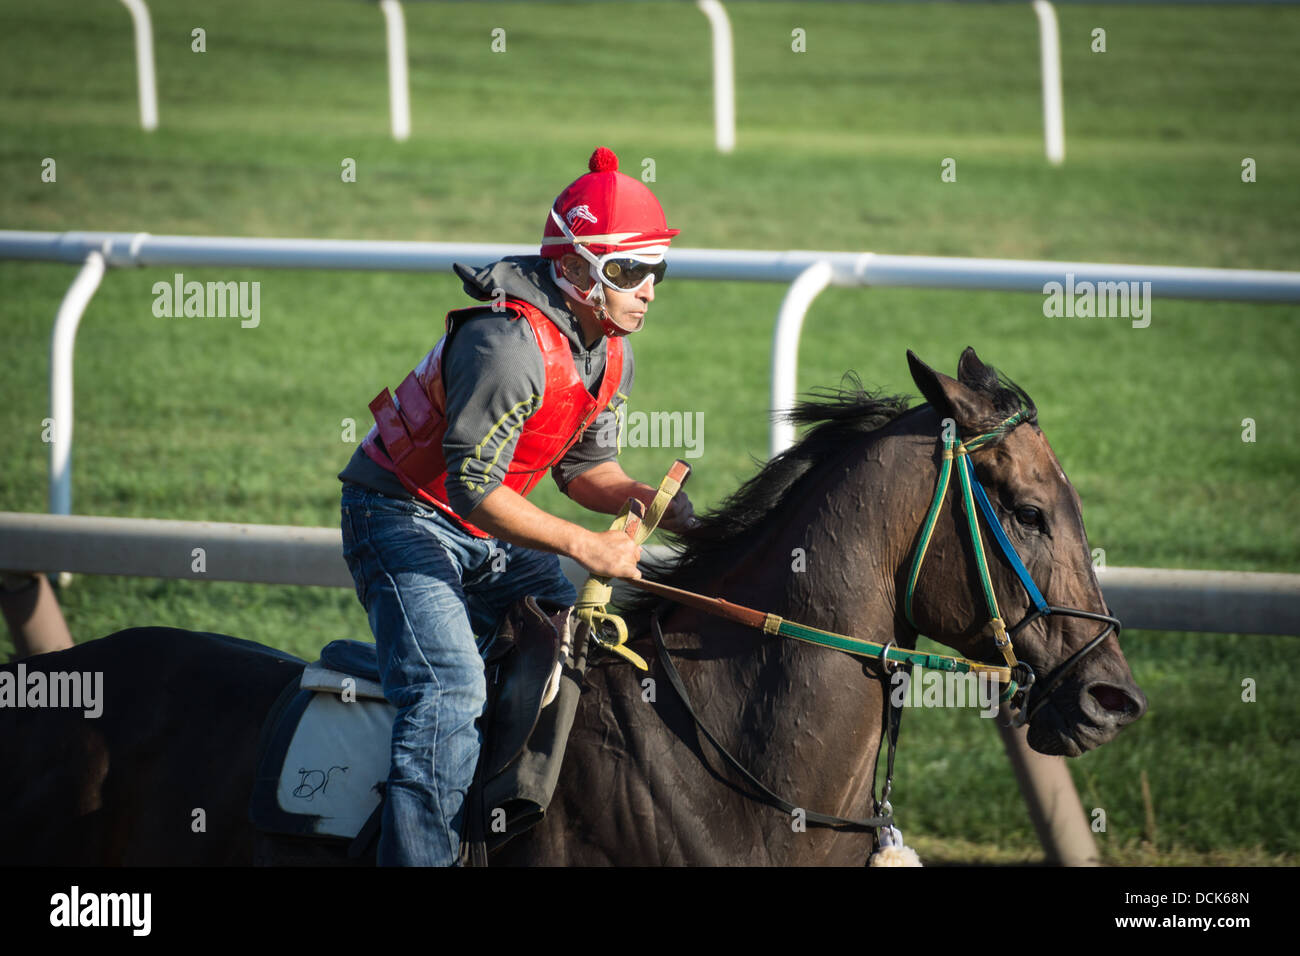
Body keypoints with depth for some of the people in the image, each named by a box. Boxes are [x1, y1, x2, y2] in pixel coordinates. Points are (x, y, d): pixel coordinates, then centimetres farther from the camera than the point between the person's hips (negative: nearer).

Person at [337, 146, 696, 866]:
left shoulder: (613, 354, 1)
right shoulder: (510, 345, -29)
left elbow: (584, 467, 10)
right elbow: (472, 487, -30)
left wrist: (640, 499, -11)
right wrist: (586, 546, -29)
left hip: (488, 537, 9)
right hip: (404, 519, -9)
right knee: (449, 692, -26)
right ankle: (419, 858, -30)